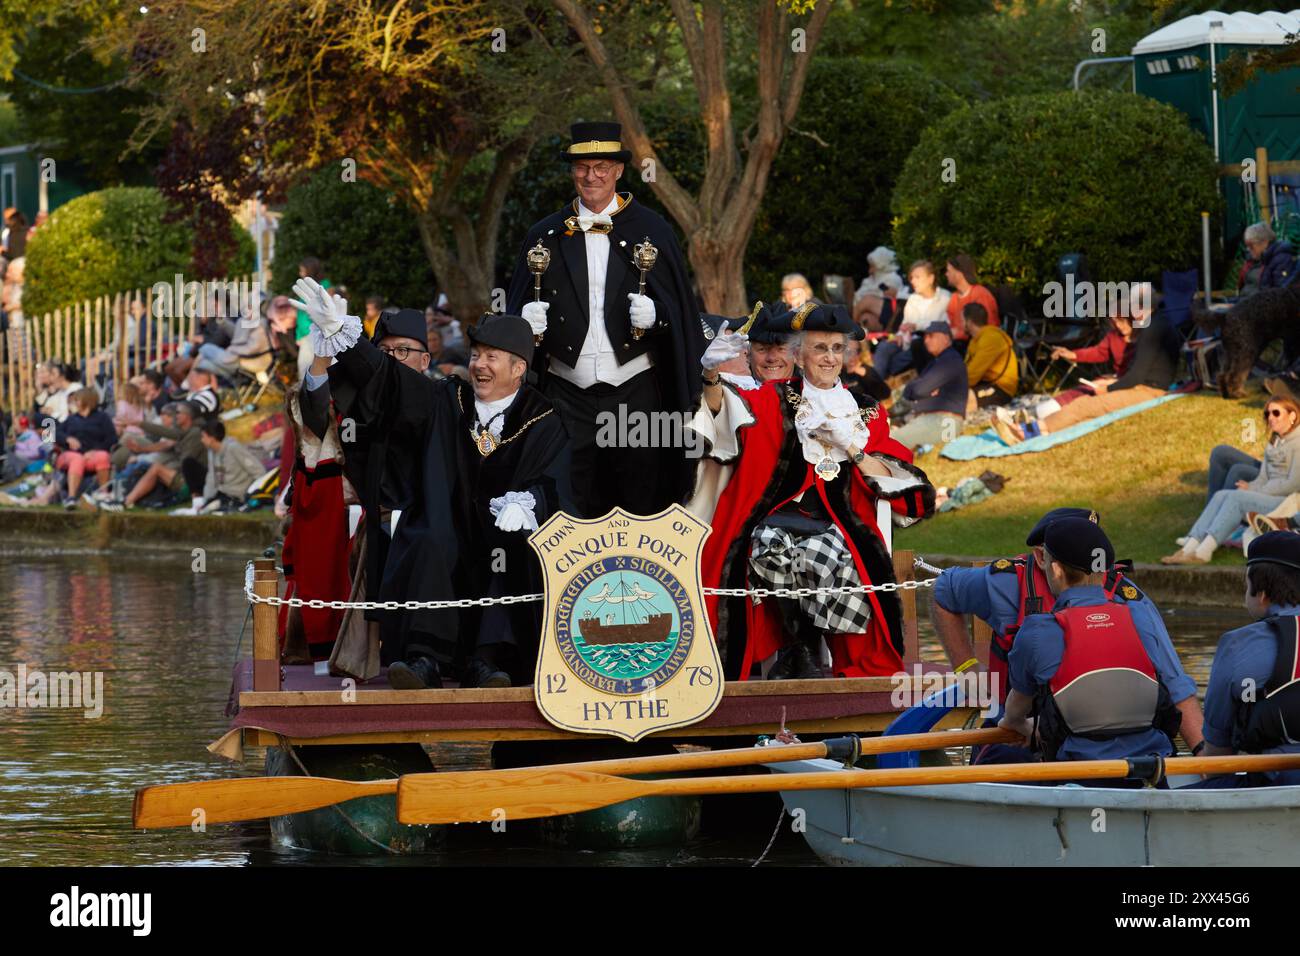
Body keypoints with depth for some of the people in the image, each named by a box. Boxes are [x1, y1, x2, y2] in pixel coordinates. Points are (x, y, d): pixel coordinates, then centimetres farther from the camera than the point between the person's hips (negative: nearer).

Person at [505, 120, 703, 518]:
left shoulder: (653, 231, 6)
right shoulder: (544, 236, 9)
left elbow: (679, 310, 5)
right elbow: (518, 308, 12)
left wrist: (653, 316, -15)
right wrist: (528, 320, -9)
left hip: (635, 394, -1)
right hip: (568, 394, 1)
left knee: (640, 507, -1)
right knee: (572, 510, -3)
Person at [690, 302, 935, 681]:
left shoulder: (866, 414, 16)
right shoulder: (778, 400, 10)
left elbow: (890, 484, 7)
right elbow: (728, 411, -10)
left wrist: (851, 445, -8)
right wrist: (712, 376, -31)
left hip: (838, 522, 1)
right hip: (780, 517, -1)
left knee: (833, 557, -33)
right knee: (773, 546, -35)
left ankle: (804, 649, -10)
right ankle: (797, 648, -16)